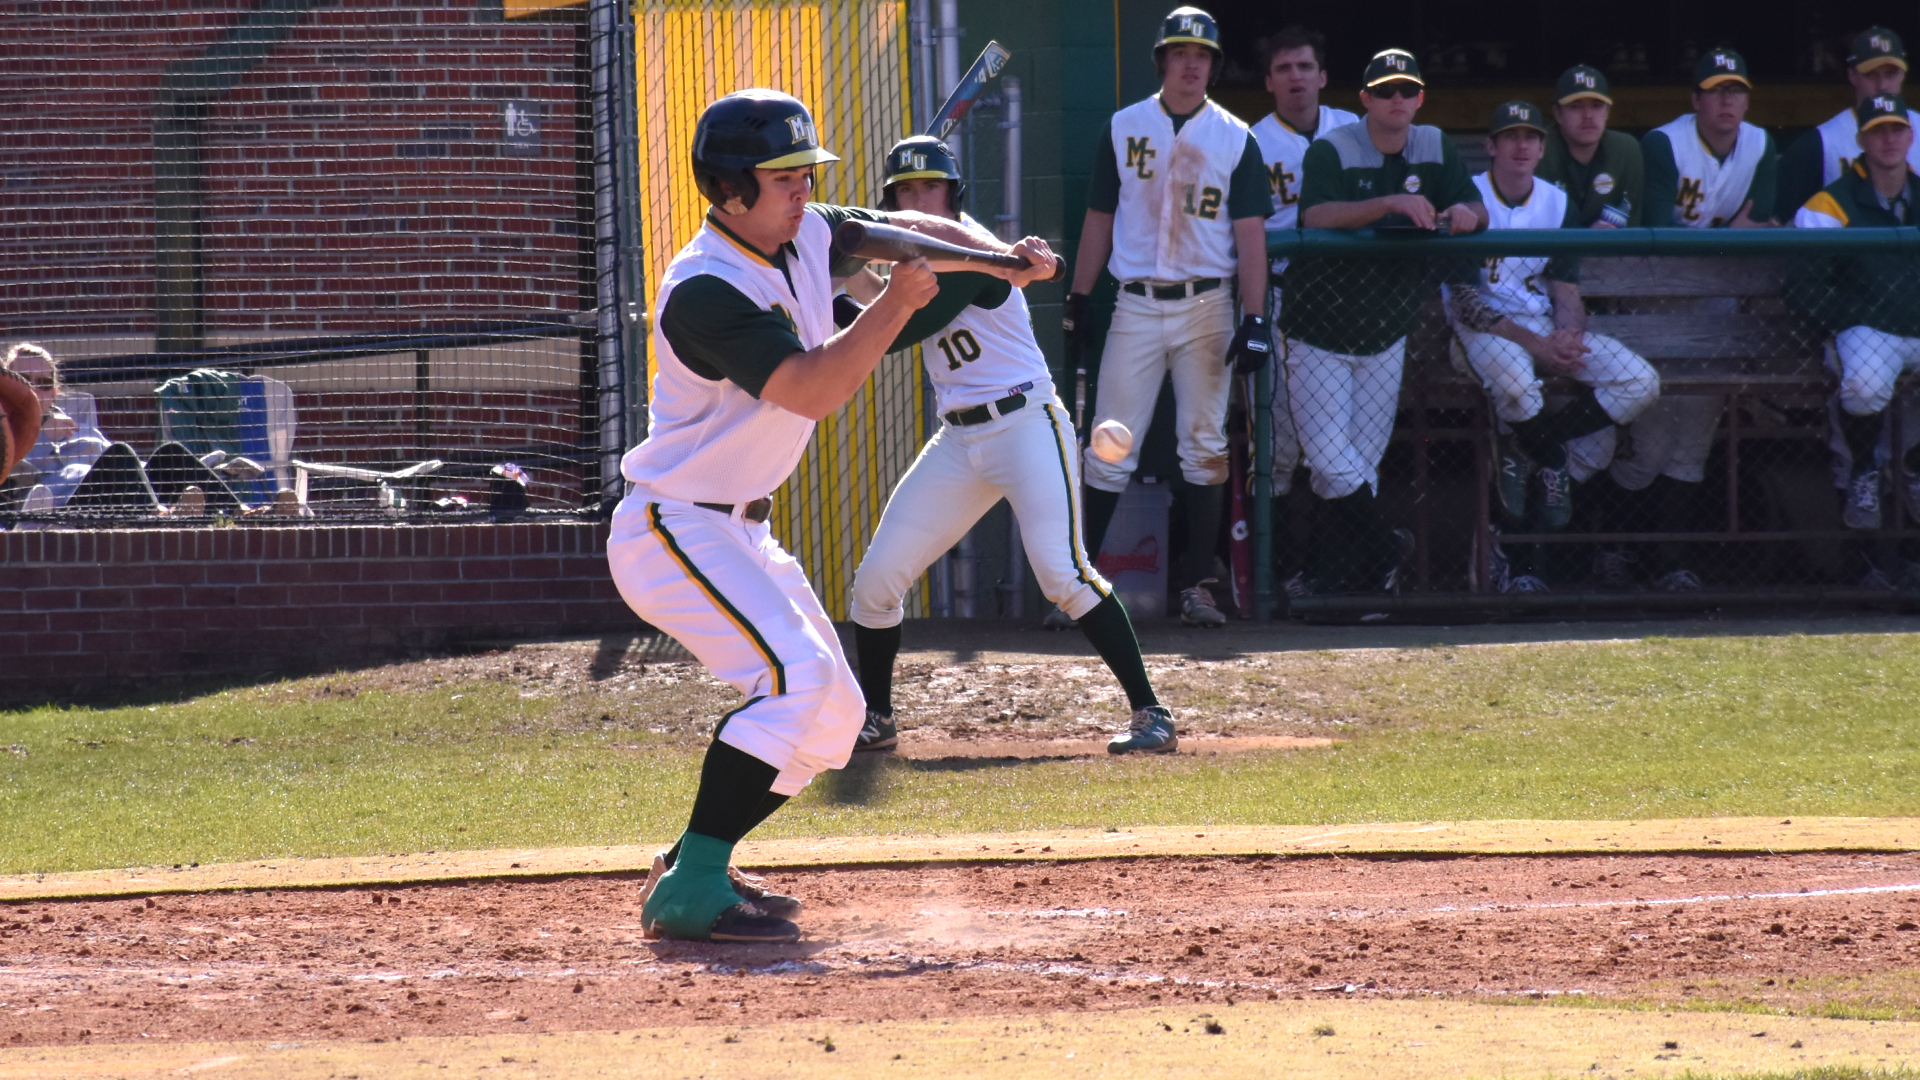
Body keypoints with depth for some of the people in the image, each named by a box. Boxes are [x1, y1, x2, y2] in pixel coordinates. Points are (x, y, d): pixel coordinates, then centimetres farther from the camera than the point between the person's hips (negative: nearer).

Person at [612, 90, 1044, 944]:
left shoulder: (806, 236, 3)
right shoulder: (705, 291, -24)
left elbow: (905, 230, 17)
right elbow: (813, 390, -31)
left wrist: (1001, 260, 0)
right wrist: (896, 304, -27)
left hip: (738, 531, 10)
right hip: (672, 529, -10)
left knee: (833, 714, 11)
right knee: (794, 673, -27)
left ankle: (693, 866, 19)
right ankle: (689, 893, -28)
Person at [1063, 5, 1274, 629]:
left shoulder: (1235, 138, 3)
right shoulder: (1124, 129, 6)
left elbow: (1250, 233, 0)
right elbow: (1100, 220, 10)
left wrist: (1255, 321, -8)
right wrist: (1077, 299, 4)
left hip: (1206, 305, 0)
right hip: (1136, 305, 0)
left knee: (1205, 448, 0)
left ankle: (1197, 586, 4)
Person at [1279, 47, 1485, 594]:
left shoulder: (1435, 149, 4)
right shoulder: (1331, 151, -12)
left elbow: (1478, 211, 2)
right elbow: (1317, 217, -27)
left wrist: (1465, 215, -24)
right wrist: (1392, 203, -39)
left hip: (1385, 340, 4)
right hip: (1320, 333, -4)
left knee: (1359, 464, 6)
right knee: (1332, 462, -13)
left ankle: (1328, 570, 16)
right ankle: (1385, 550, 2)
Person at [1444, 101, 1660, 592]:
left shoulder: (1559, 205, 10)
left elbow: (1567, 294, 6)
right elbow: (1465, 300, -14)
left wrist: (1567, 335, -19)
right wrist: (1534, 344, -24)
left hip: (1546, 327, 6)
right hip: (1482, 326, -6)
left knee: (1640, 382, -15)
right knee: (1515, 380, -41)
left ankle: (1522, 449, -6)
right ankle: (1550, 461, -10)